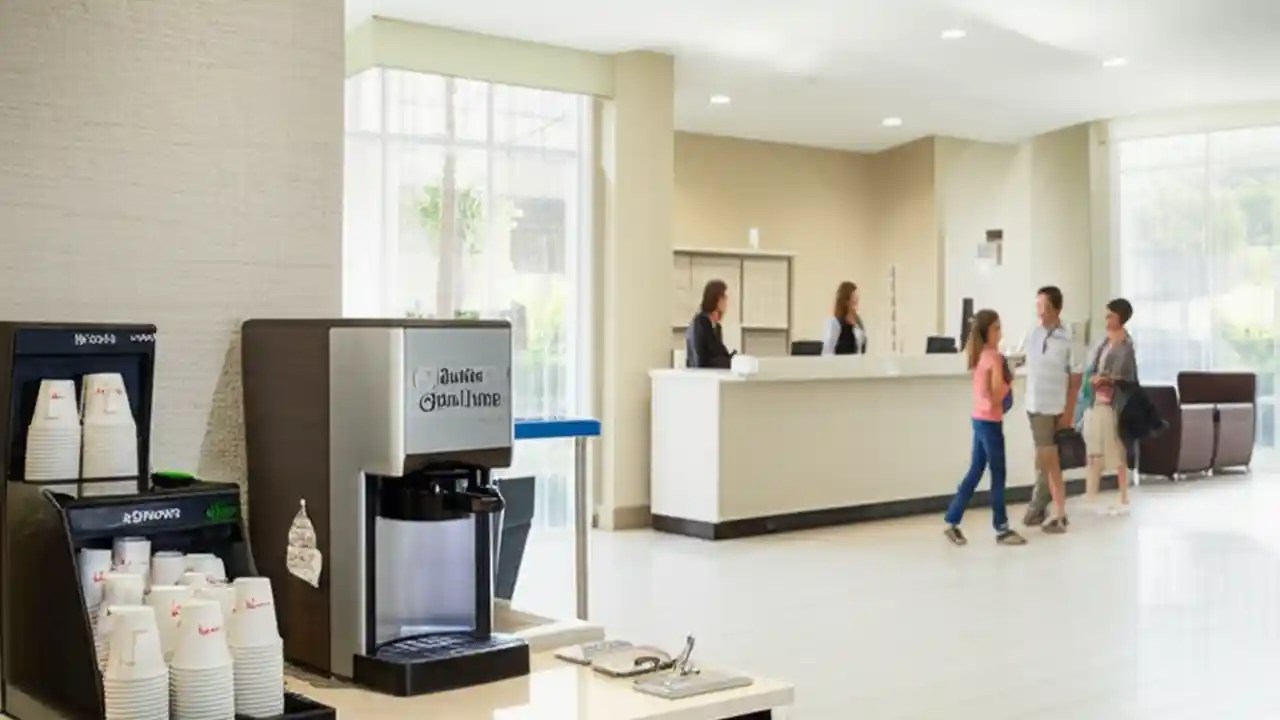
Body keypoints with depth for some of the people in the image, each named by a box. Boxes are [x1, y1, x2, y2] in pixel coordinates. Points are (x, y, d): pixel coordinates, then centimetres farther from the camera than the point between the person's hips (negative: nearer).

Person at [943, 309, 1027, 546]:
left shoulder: (980, 355, 10)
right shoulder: (994, 357, -16)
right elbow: (998, 395, -18)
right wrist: (1009, 380, -3)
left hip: (979, 419, 9)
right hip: (990, 421, -9)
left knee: (975, 473, 12)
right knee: (998, 475, 1)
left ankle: (952, 523, 13)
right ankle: (1002, 529, 9)